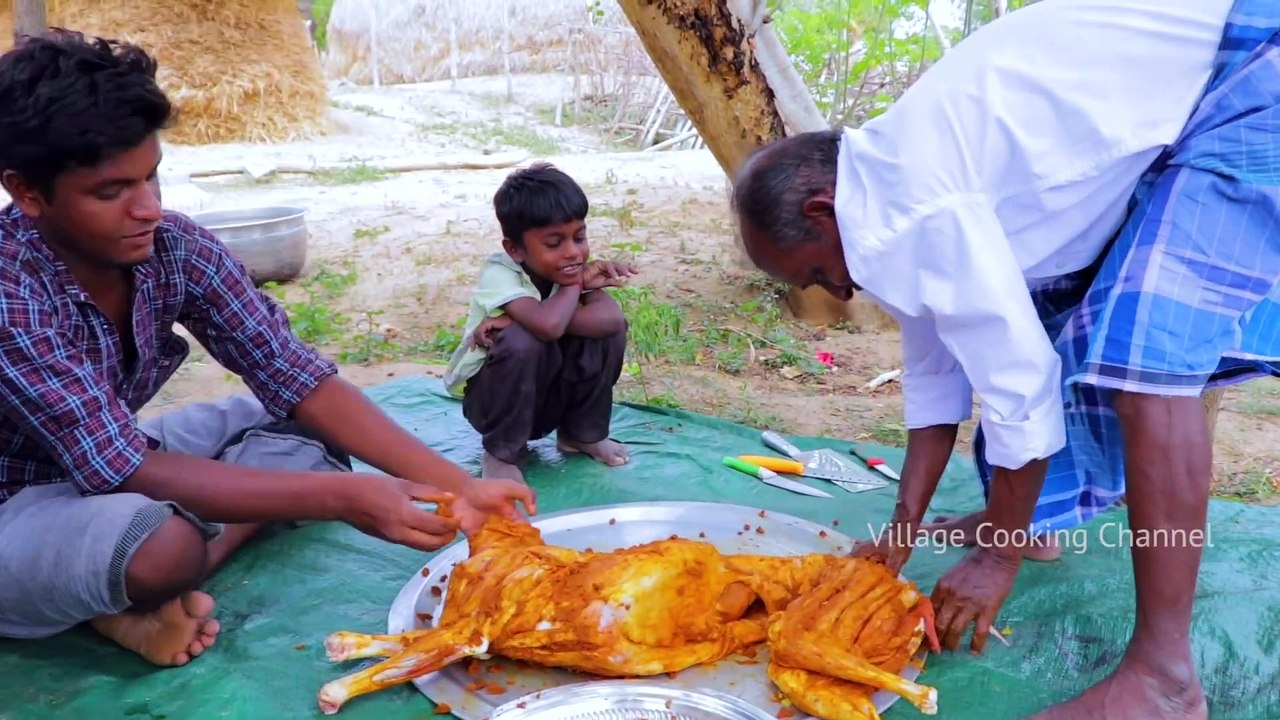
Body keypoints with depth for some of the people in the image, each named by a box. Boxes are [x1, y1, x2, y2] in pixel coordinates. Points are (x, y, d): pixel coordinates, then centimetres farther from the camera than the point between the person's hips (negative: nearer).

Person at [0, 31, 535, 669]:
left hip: (113, 470, 7)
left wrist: (456, 486, -23)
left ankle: (146, 593, -13)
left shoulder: (175, 247, -14)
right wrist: (343, 496, -38)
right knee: (163, 545, -38)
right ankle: (129, 594, -3)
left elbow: (299, 380, -14)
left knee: (311, 432, -5)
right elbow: (126, 471, -32)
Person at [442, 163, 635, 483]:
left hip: (551, 395, 5)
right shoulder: (498, 273, -28)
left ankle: (583, 432, 4)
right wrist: (576, 283, -25)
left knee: (609, 327, -18)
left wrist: (515, 319, -34)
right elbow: (548, 325, -47)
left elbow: (611, 318, -31)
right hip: (487, 396, -4)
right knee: (523, 340, -36)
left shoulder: (570, 264, -12)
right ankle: (502, 453, -11)